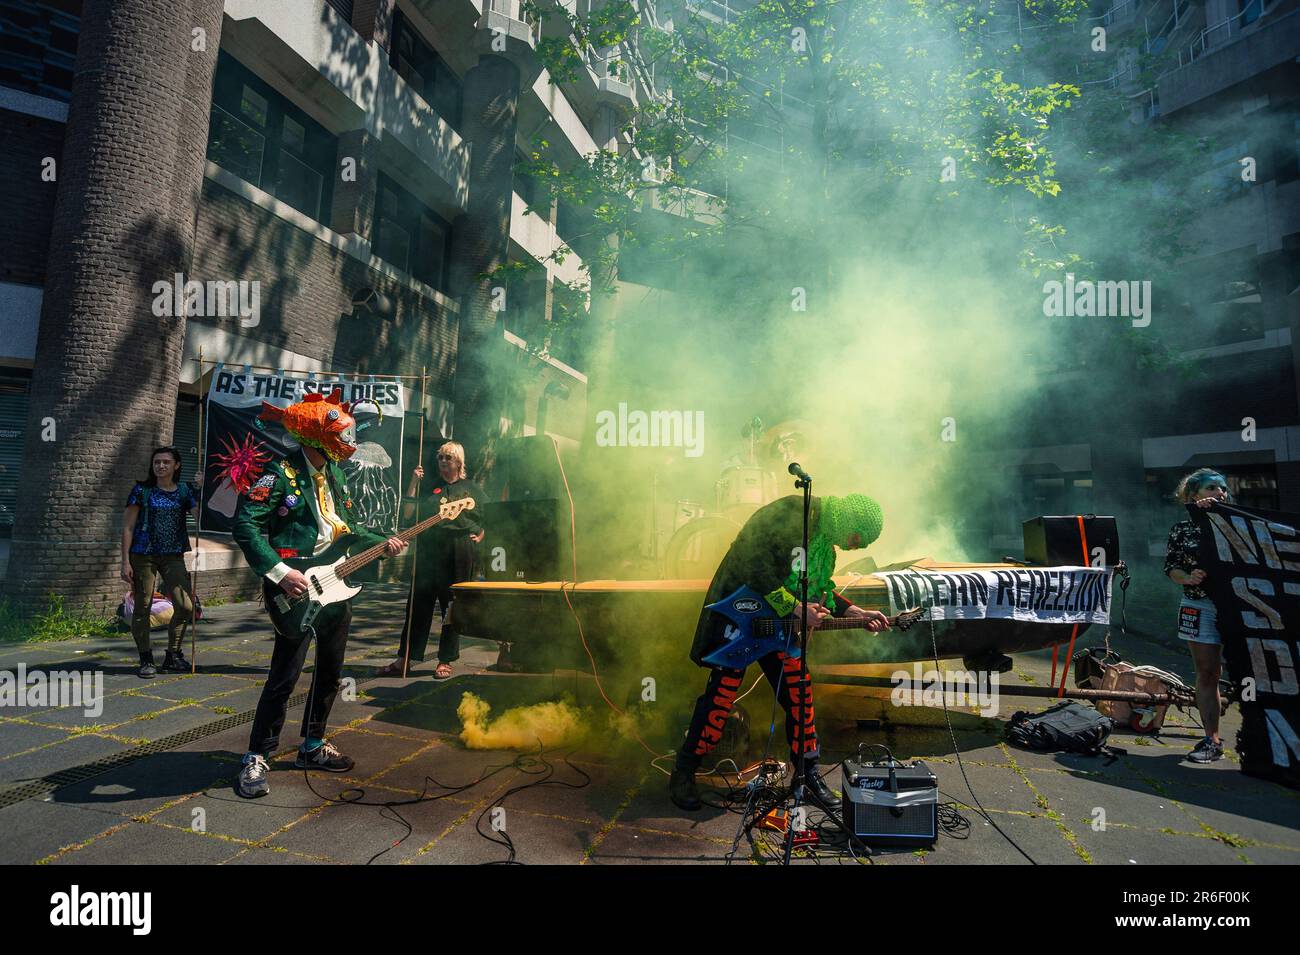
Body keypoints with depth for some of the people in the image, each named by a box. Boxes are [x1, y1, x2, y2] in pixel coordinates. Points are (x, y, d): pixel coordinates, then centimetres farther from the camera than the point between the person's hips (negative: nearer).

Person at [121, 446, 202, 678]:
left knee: (186, 606, -4)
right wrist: (125, 561, -6)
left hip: (173, 557, 2)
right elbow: (128, 526, 0)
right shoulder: (142, 490, 1)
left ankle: (172, 656, 13)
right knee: (142, 607, 3)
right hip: (143, 556, -2)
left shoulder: (185, 490, 6)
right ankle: (146, 660, 16)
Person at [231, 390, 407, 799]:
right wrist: (279, 572, -25)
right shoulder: (283, 473, -13)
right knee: (285, 675, -5)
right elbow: (245, 524, -19)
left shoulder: (333, 475, 14)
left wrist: (382, 543, 9)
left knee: (330, 671, 15)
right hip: (296, 588, -8)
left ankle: (313, 746, 31)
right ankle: (257, 758, 12)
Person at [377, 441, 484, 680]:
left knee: (453, 607, 4)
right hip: (429, 552, 1)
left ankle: (445, 661, 13)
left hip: (460, 555, -1)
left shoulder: (470, 488, 11)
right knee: (418, 605, 1)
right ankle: (404, 660, 7)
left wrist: (480, 536, 0)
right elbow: (407, 514, 4)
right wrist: (413, 484, -2)